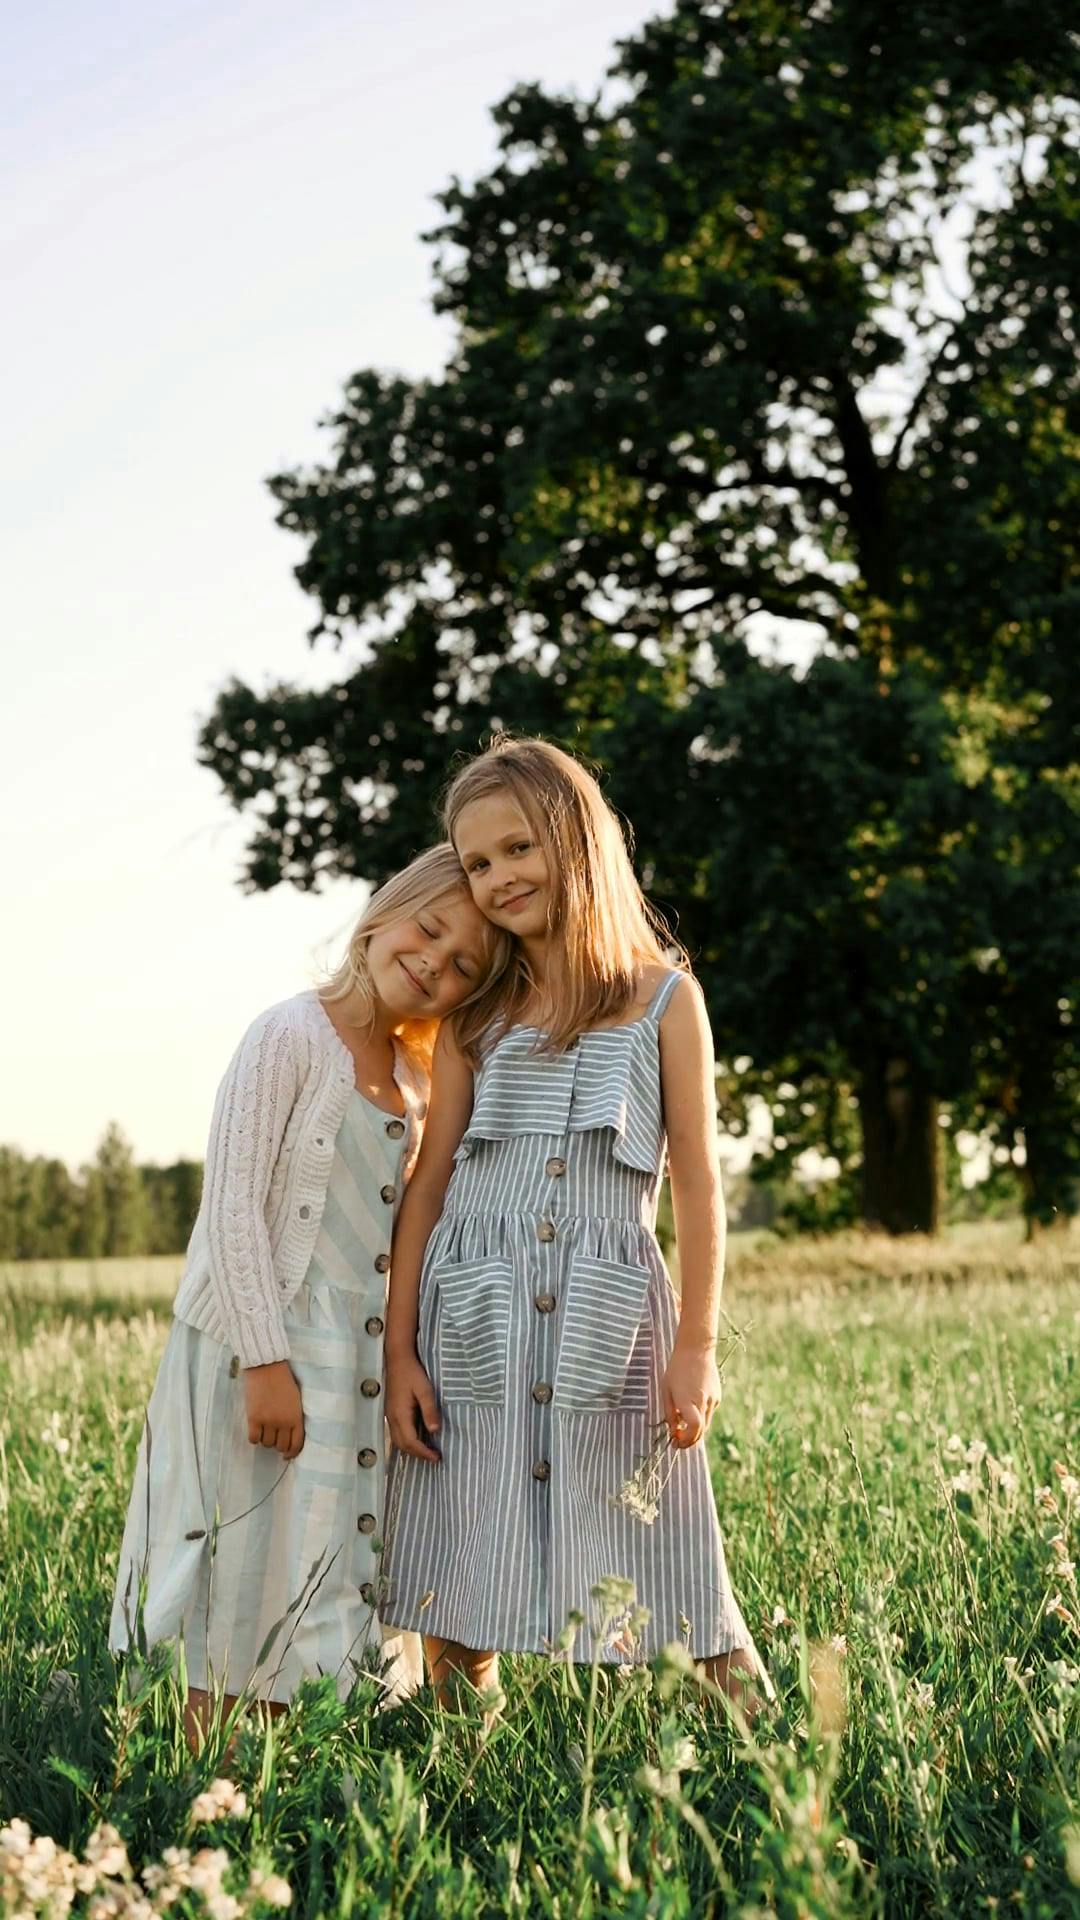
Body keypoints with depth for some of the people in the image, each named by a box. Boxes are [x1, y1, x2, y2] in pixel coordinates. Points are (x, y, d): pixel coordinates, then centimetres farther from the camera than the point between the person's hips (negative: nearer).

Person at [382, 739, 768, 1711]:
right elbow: (428, 1185, 9)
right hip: (472, 1318, 2)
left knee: (663, 1569, -2)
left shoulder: (665, 1000, 4)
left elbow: (698, 1182, 2)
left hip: (611, 1315, -2)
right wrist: (398, 1349, 2)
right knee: (455, 1604, 4)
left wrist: (697, 1345, -4)